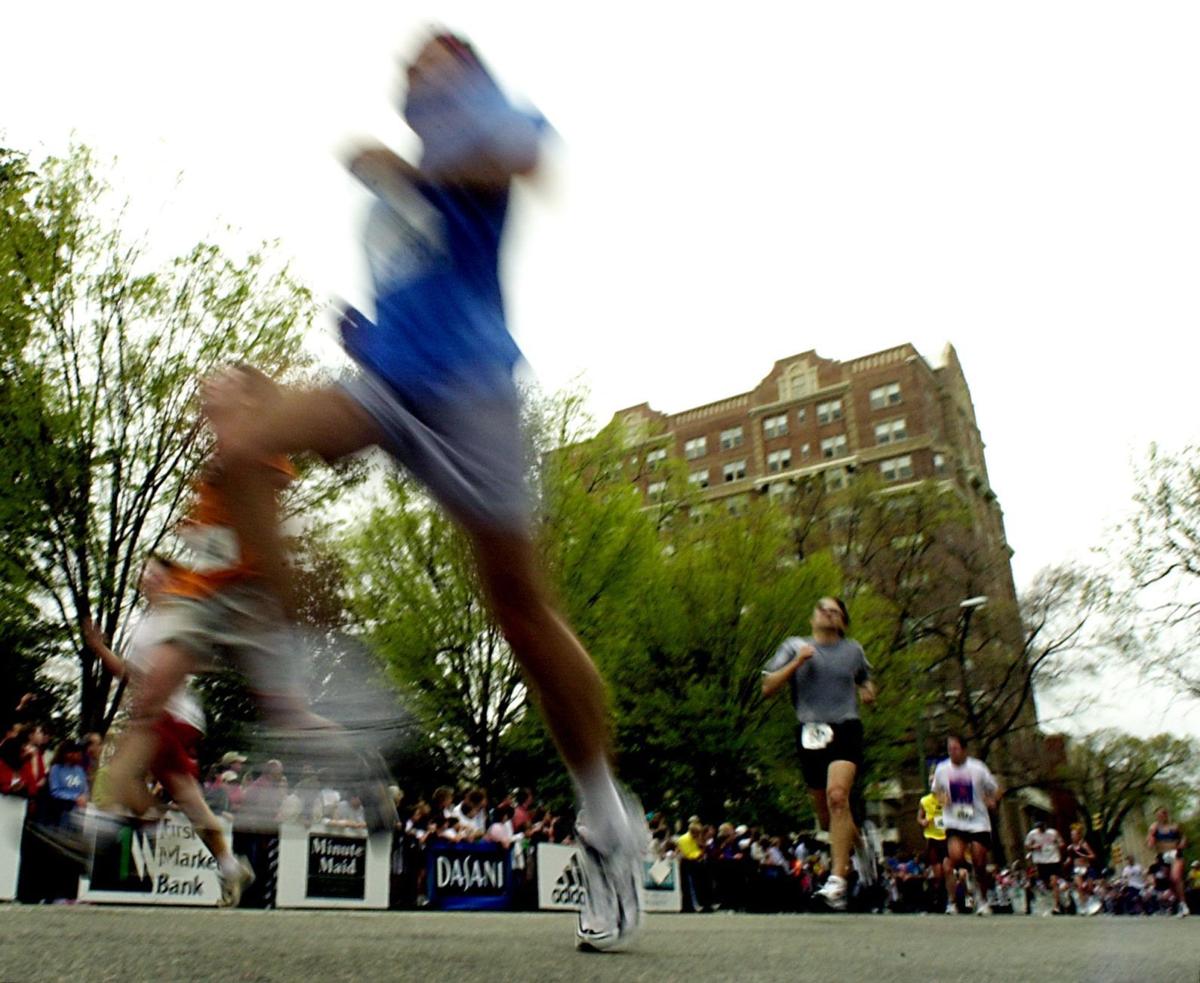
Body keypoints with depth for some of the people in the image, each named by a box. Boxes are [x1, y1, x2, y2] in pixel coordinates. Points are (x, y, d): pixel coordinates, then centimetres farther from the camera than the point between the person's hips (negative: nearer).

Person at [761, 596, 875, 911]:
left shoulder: (853, 650, 14)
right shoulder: (794, 646, 10)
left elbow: (864, 679, 32)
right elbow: (767, 688, 2)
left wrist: (868, 691, 9)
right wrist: (797, 661, -9)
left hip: (845, 729, -1)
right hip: (810, 733, 1)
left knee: (837, 796, -25)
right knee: (826, 815, 7)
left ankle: (838, 879, -25)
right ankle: (861, 844, 40)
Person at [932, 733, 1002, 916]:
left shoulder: (977, 768, -8)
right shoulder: (942, 769, -2)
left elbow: (997, 790, 2)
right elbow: (936, 790, 15)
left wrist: (992, 800, -19)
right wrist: (942, 798, -7)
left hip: (978, 822, 0)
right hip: (954, 822, 0)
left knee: (980, 865, 2)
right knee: (955, 856, -21)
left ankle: (982, 901, 28)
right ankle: (951, 902, -12)